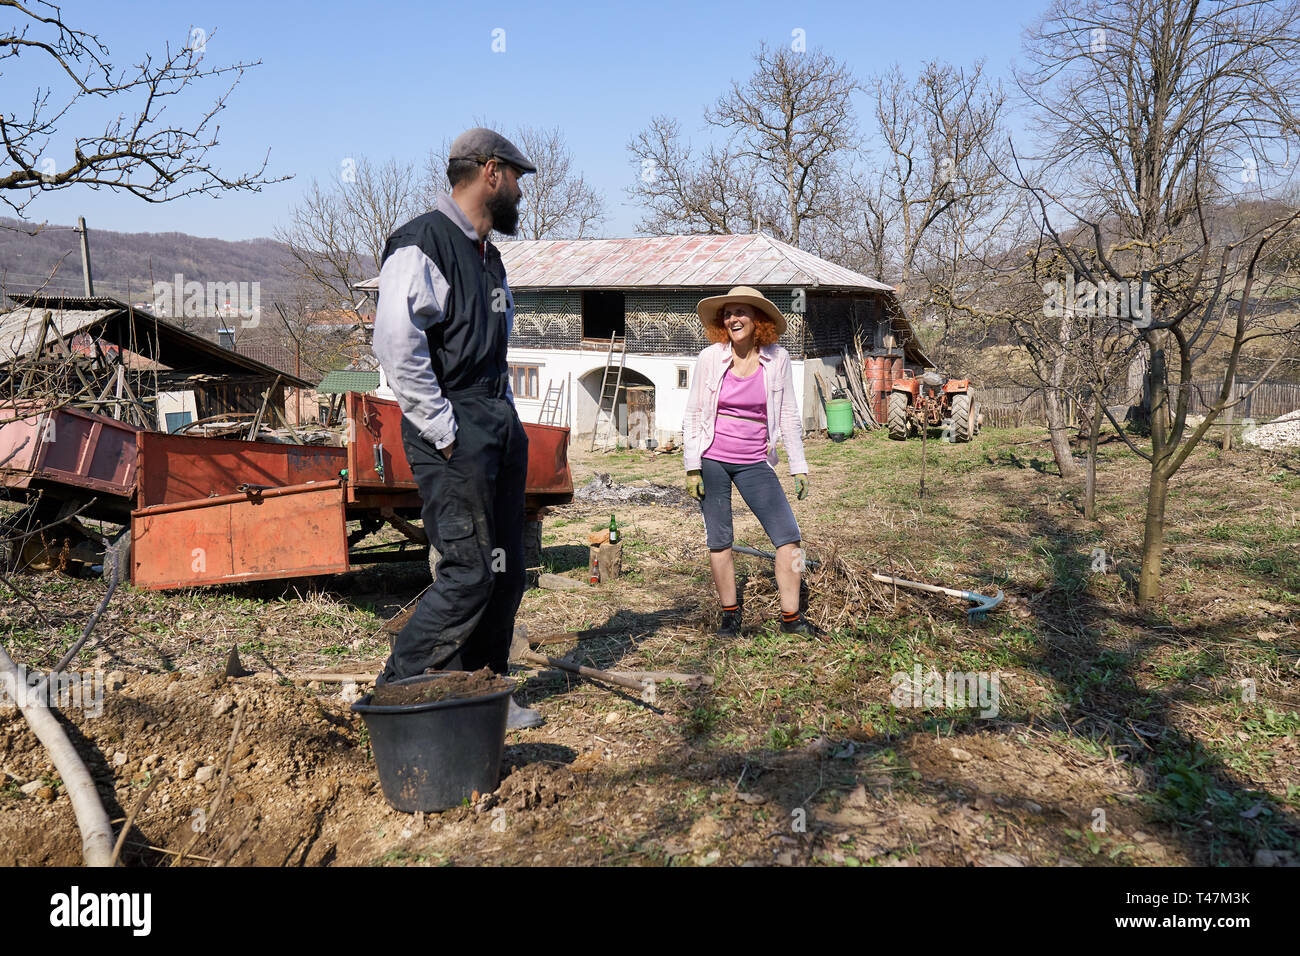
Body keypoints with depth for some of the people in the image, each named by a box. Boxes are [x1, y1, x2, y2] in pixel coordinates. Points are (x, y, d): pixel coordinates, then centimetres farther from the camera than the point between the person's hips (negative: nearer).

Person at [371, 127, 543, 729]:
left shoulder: (488, 255, 20)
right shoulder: (422, 243, -11)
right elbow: (396, 346, -21)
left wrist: (505, 416, 17)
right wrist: (444, 433, -20)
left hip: (499, 425, 9)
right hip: (453, 429, -9)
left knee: (506, 571, 10)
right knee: (469, 573, -11)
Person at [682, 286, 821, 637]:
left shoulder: (777, 359, 0)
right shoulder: (710, 358, -3)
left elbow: (788, 416, 6)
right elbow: (693, 414, 1)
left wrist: (799, 467, 4)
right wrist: (692, 466, -4)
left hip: (754, 463, 1)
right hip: (712, 460, -1)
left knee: (789, 536, -6)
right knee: (719, 541, 4)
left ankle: (790, 617, 7)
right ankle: (730, 615, 20)